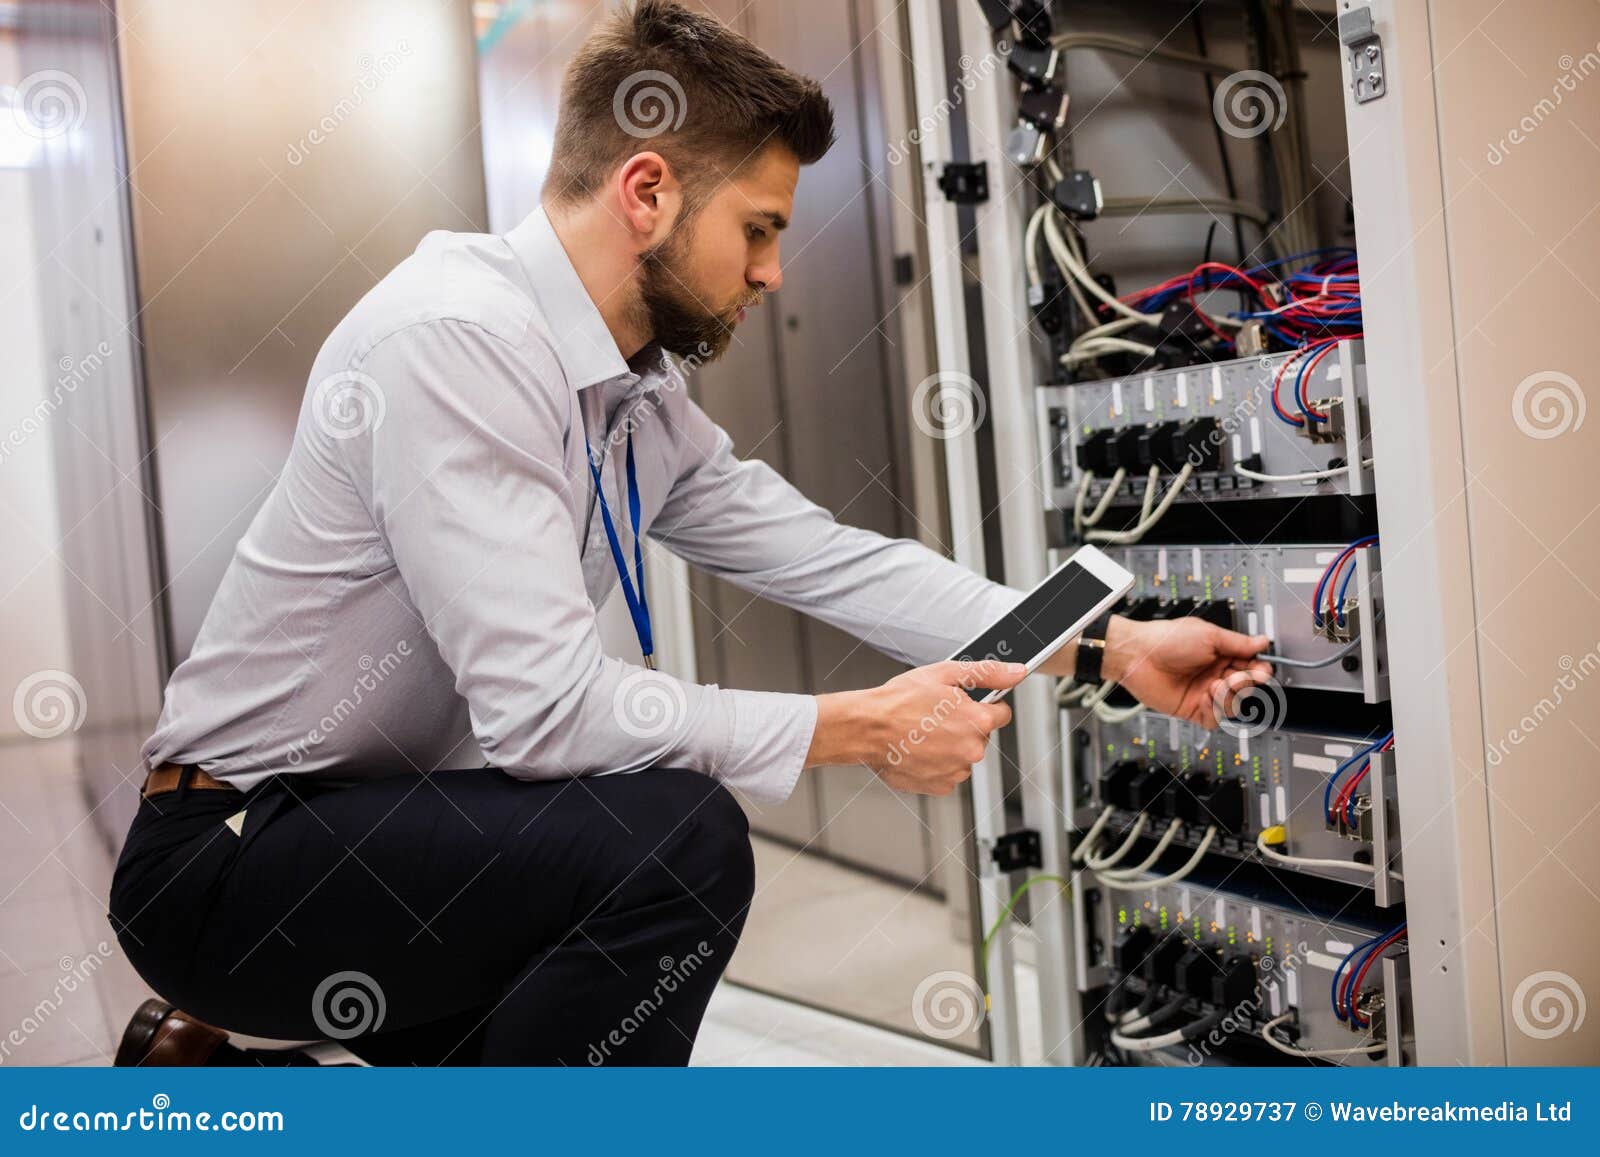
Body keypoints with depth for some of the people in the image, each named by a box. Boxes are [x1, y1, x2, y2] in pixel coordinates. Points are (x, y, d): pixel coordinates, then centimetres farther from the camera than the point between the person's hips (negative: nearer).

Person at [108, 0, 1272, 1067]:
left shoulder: (644, 401, 3)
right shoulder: (458, 337, -25)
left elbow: (828, 558, 3)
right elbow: (546, 702, -30)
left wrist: (1113, 647, 0)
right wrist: (866, 729, -21)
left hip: (368, 826, 9)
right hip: (229, 857, -9)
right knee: (678, 838, -27)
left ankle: (225, 1078, 25)